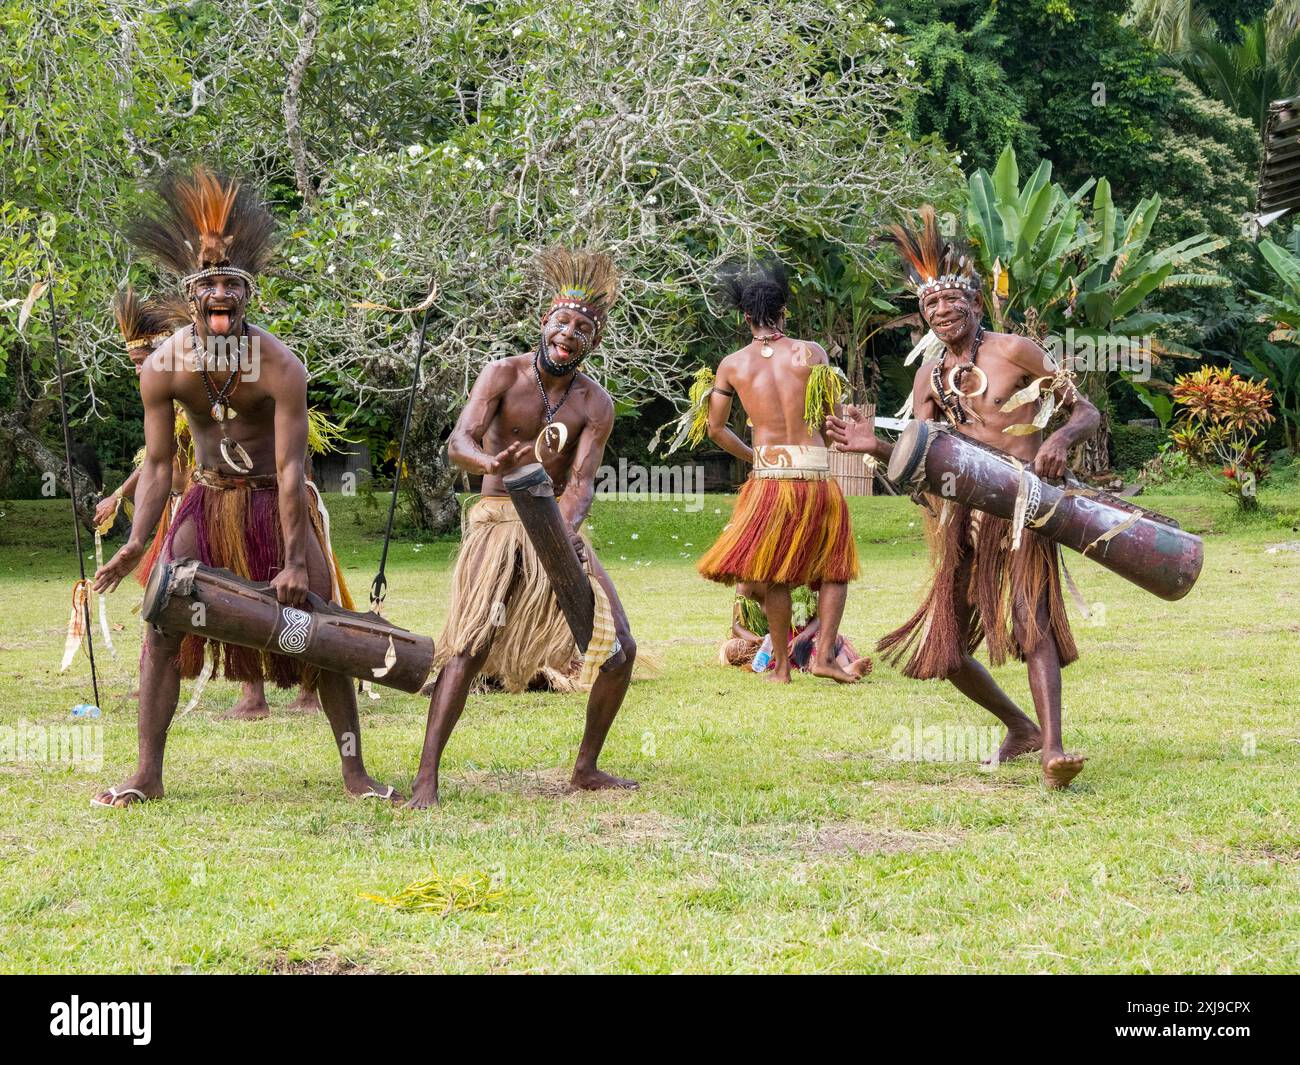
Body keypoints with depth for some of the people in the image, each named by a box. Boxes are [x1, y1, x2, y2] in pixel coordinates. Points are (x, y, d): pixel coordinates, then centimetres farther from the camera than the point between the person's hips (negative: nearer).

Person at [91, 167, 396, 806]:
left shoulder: (279, 367, -23)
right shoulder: (163, 368, -13)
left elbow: (290, 467, -23)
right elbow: (158, 465, -6)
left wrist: (295, 561, -24)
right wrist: (136, 544, -17)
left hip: (274, 503, -3)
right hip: (207, 501, 3)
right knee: (160, 627, -7)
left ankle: (355, 774, 3)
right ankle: (147, 775, 0)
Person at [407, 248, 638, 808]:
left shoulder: (595, 404, -1)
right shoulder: (504, 374, -7)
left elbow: (581, 482, -13)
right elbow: (458, 442, -21)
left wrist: (566, 528, -35)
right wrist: (492, 462, -45)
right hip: (497, 524, -4)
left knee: (620, 646, -3)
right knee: (469, 645, -20)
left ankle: (586, 767, 14)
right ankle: (426, 776, -21)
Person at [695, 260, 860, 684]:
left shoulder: (732, 365, 4)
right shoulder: (810, 353, -1)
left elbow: (716, 430, 11)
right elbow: (833, 415, 4)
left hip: (768, 475, 1)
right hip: (817, 471, -1)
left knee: (775, 574, 11)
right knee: (835, 566, 13)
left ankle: (781, 665, 13)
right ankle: (824, 654, 2)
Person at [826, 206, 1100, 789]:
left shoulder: (1014, 352, -6)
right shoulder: (930, 377, 9)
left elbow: (1087, 411, -5)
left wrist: (1060, 438, -27)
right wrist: (876, 446, -14)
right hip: (966, 517, 6)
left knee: (1028, 619, -27)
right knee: (945, 648, 8)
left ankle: (1052, 750, -35)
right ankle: (1020, 726, 31)